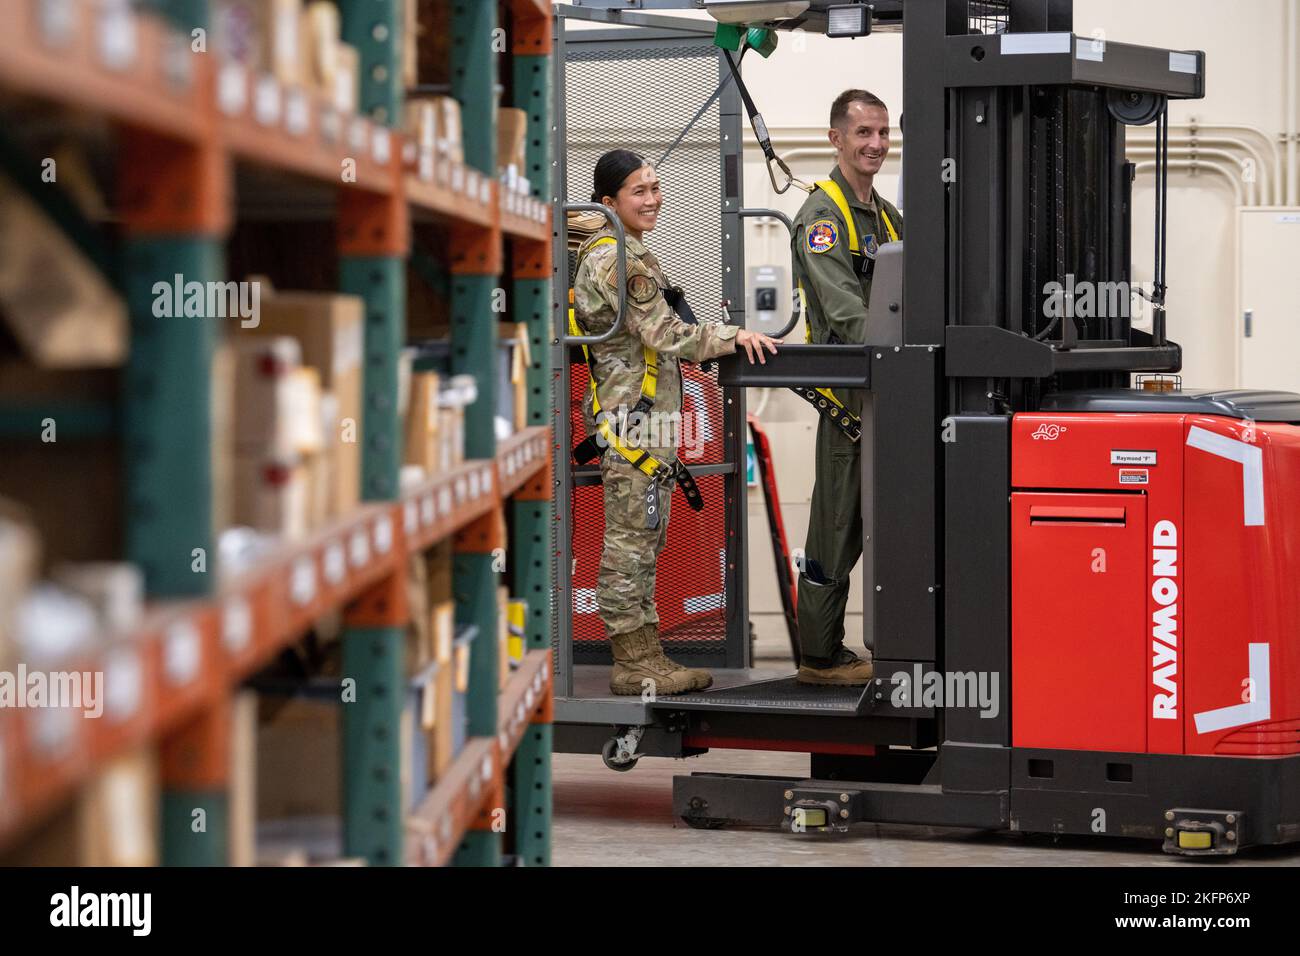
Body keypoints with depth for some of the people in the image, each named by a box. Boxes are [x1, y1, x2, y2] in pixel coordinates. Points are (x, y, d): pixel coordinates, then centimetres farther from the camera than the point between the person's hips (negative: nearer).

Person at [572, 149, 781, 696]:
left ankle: (644, 655, 15)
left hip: (644, 420, 11)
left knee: (643, 542, 11)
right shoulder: (619, 259, -14)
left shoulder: (604, 251, 20)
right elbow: (666, 336, -19)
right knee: (631, 540, -7)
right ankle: (633, 663, -5)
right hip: (633, 421, -11)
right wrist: (733, 337, -12)